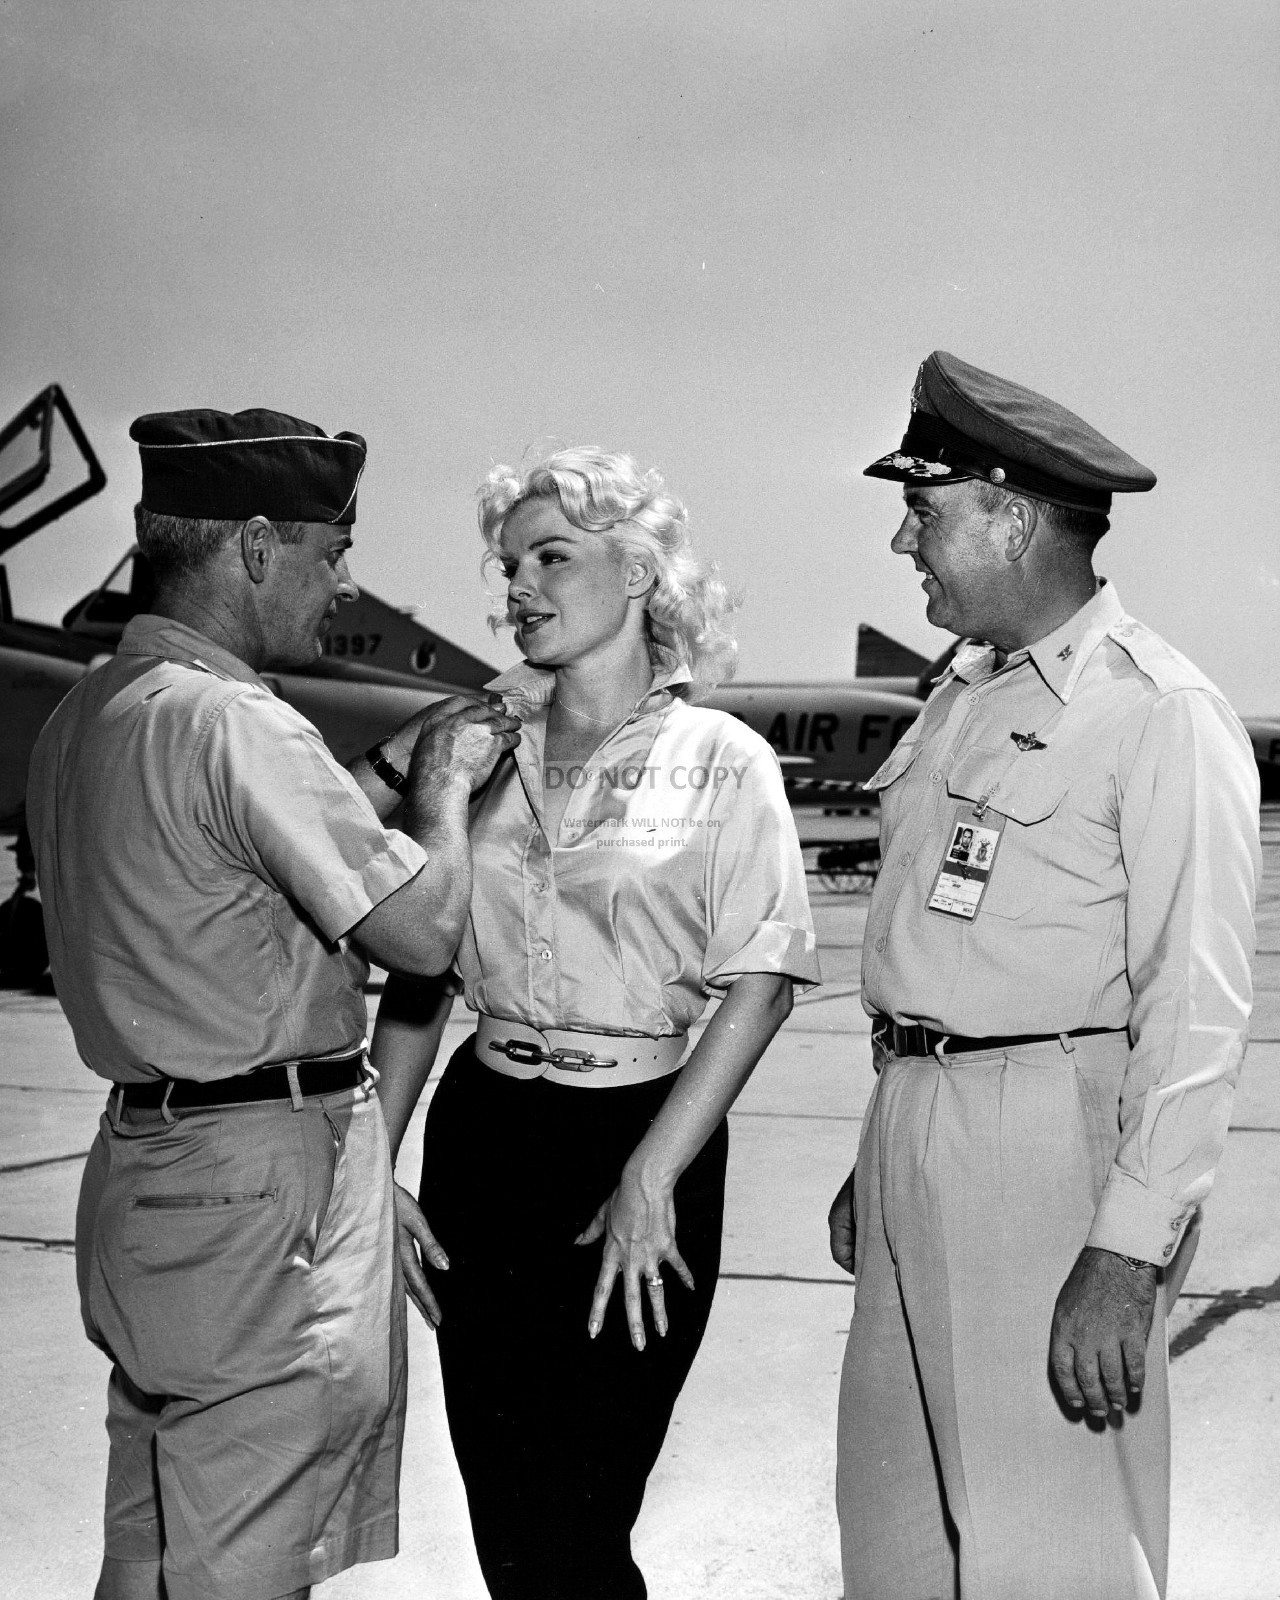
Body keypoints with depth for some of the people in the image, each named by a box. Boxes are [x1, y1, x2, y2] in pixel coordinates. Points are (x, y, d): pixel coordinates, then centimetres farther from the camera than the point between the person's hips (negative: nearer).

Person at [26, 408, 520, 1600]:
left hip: (145, 1148, 10)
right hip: (265, 1186, -10)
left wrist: (397, 767, 14)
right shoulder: (234, 723, -21)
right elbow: (422, 931, -17)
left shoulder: (87, 712, 9)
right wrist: (444, 784, -1)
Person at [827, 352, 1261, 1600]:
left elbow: (1196, 1008, -16)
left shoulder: (1159, 713, -11)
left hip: (1052, 1146, -8)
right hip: (916, 1131, 8)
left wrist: (1130, 1253, -20)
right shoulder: (961, 697, 15)